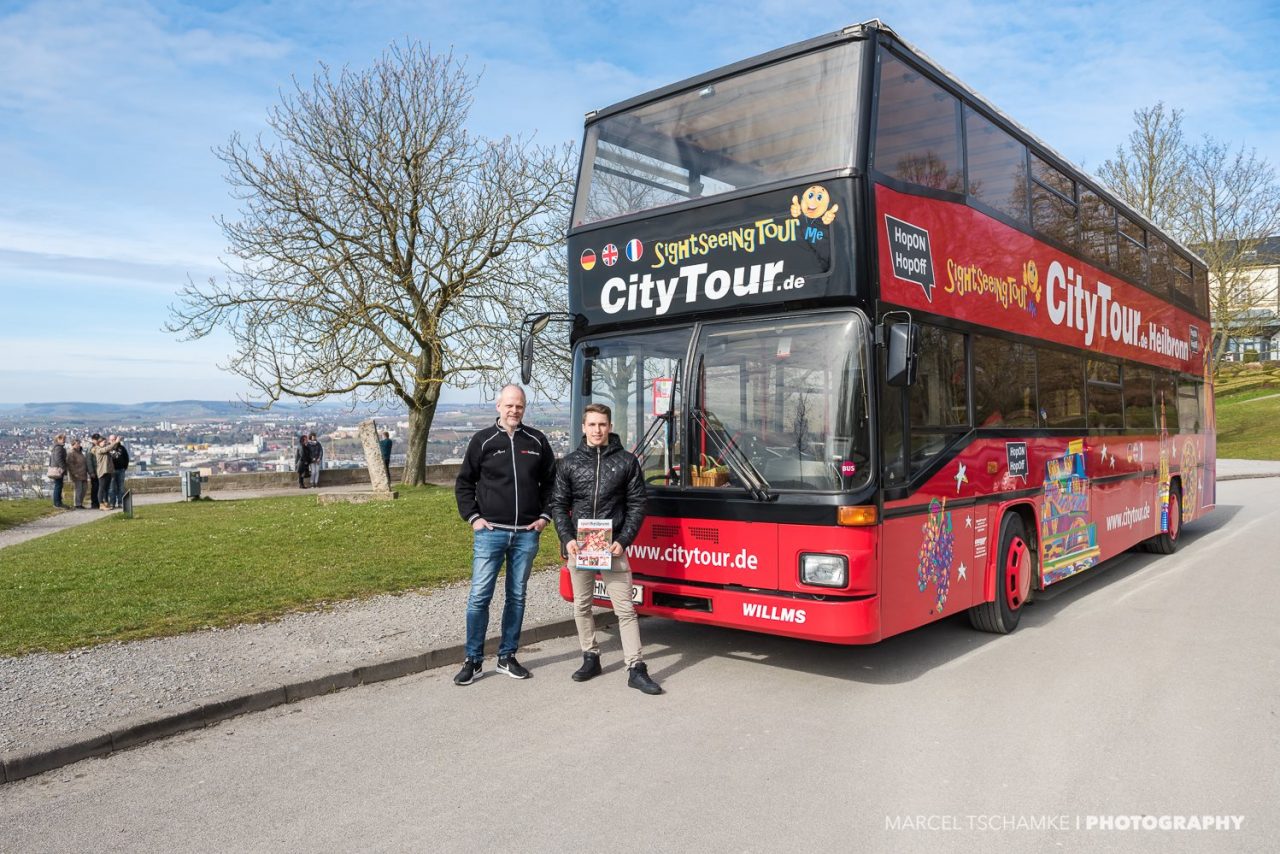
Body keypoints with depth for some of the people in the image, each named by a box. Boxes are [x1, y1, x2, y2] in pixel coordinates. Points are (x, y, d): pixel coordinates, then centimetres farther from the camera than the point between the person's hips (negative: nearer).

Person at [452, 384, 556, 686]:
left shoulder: (537, 441, 7)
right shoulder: (482, 441, 2)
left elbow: (551, 481, 15)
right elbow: (464, 483, 7)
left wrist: (544, 516, 6)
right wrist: (473, 517, -2)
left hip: (526, 534, 2)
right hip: (490, 532, -2)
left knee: (517, 596, 10)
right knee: (479, 596, -4)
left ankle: (507, 657, 22)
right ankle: (473, 660, 9)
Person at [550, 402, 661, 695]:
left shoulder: (626, 462, 1)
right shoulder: (570, 463, 5)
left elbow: (637, 505, 2)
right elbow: (559, 505, 7)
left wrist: (623, 541, -8)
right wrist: (567, 539, -7)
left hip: (613, 547, -2)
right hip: (578, 546, 2)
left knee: (625, 607, -4)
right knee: (582, 605, 11)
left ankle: (636, 669, 1)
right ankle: (590, 658, 27)